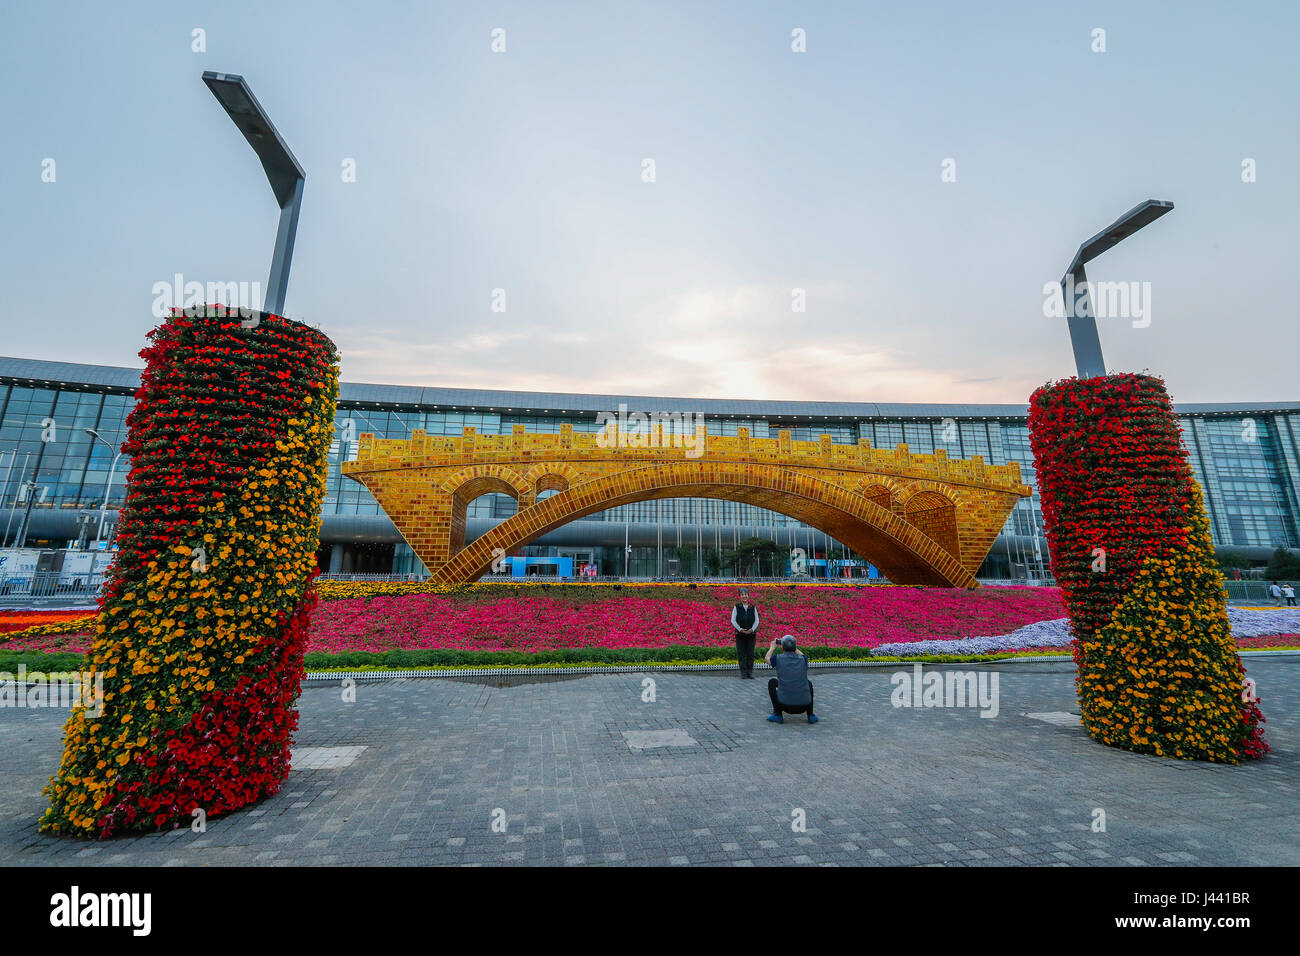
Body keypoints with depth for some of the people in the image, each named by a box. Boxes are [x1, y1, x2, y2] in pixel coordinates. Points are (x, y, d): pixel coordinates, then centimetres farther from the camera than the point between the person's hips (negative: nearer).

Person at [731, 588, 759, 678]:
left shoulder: (753, 608, 6)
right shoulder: (736, 607, 0)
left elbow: (756, 621, 2)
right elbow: (733, 621, -4)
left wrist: (752, 630, -13)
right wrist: (740, 629, -17)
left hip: (751, 634, 1)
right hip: (740, 634, -1)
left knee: (750, 654, 4)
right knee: (741, 654, 0)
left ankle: (750, 672, 14)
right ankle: (743, 673, 8)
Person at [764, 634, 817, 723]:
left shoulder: (779, 658, -2)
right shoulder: (803, 659, 3)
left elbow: (767, 658, 22)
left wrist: (772, 647, 39)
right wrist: (793, 647, 42)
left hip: (785, 705, -2)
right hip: (804, 705, 3)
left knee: (772, 682, 22)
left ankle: (777, 715, 16)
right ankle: (810, 715, 20)